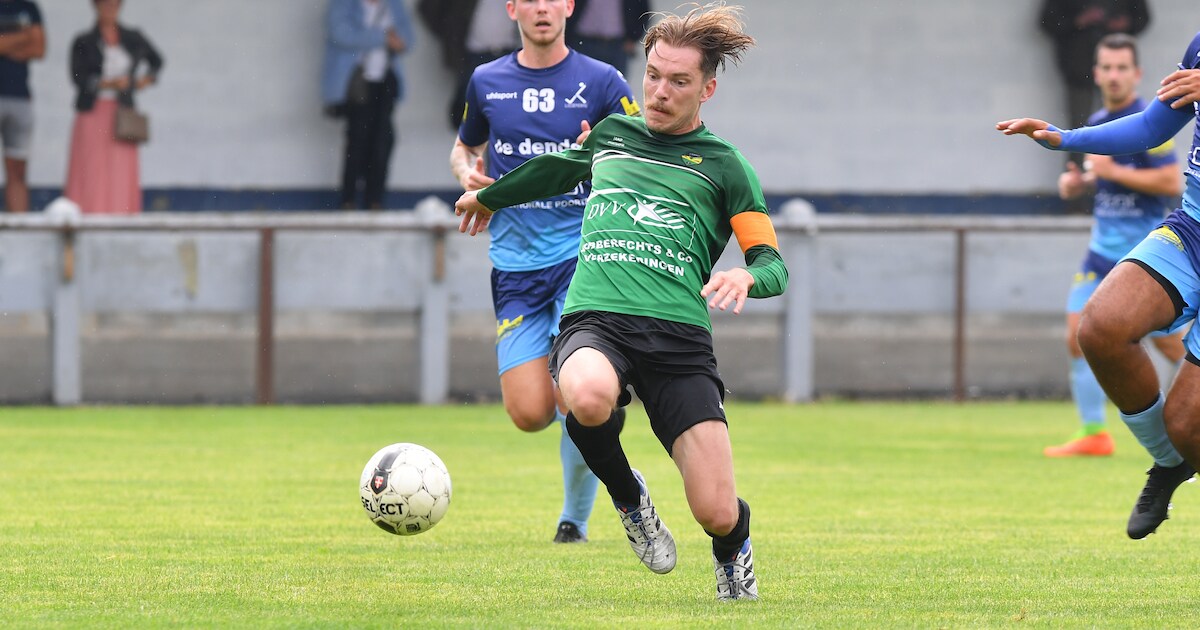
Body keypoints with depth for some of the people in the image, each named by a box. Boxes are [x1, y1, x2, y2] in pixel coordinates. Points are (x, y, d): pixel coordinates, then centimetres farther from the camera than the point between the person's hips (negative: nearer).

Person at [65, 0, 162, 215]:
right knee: (89, 173, -8)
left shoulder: (134, 40, 11)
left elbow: (156, 61, 27)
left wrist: (146, 80, 10)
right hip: (92, 114, -2)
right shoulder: (83, 43, 3)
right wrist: (109, 83, -16)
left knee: (122, 174, -4)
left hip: (122, 115, 2)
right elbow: (80, 79, -6)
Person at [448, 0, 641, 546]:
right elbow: (464, 147, 26)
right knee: (529, 414, -7)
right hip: (516, 266, 3)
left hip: (583, 255, -3)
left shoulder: (600, 82, 0)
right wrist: (466, 173, 3)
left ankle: (576, 516, 4)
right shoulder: (486, 83, 9)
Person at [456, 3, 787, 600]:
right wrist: (489, 197, 56)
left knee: (717, 513, -14)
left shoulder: (722, 165, 11)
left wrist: (745, 277, -16)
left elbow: (773, 265, 7)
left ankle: (732, 551, 29)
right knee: (587, 396, -39)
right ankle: (628, 497, -4)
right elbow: (560, 166, 43)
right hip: (595, 322, 2)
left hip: (679, 334, -2)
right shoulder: (611, 134, 21)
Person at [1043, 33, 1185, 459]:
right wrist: (1077, 183, 5)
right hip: (1104, 248, 7)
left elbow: (1172, 182, -21)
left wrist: (1112, 171, -20)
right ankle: (1093, 434, 2)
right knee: (1078, 338, -4)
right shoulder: (1097, 124, 11)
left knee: (1169, 345, -2)